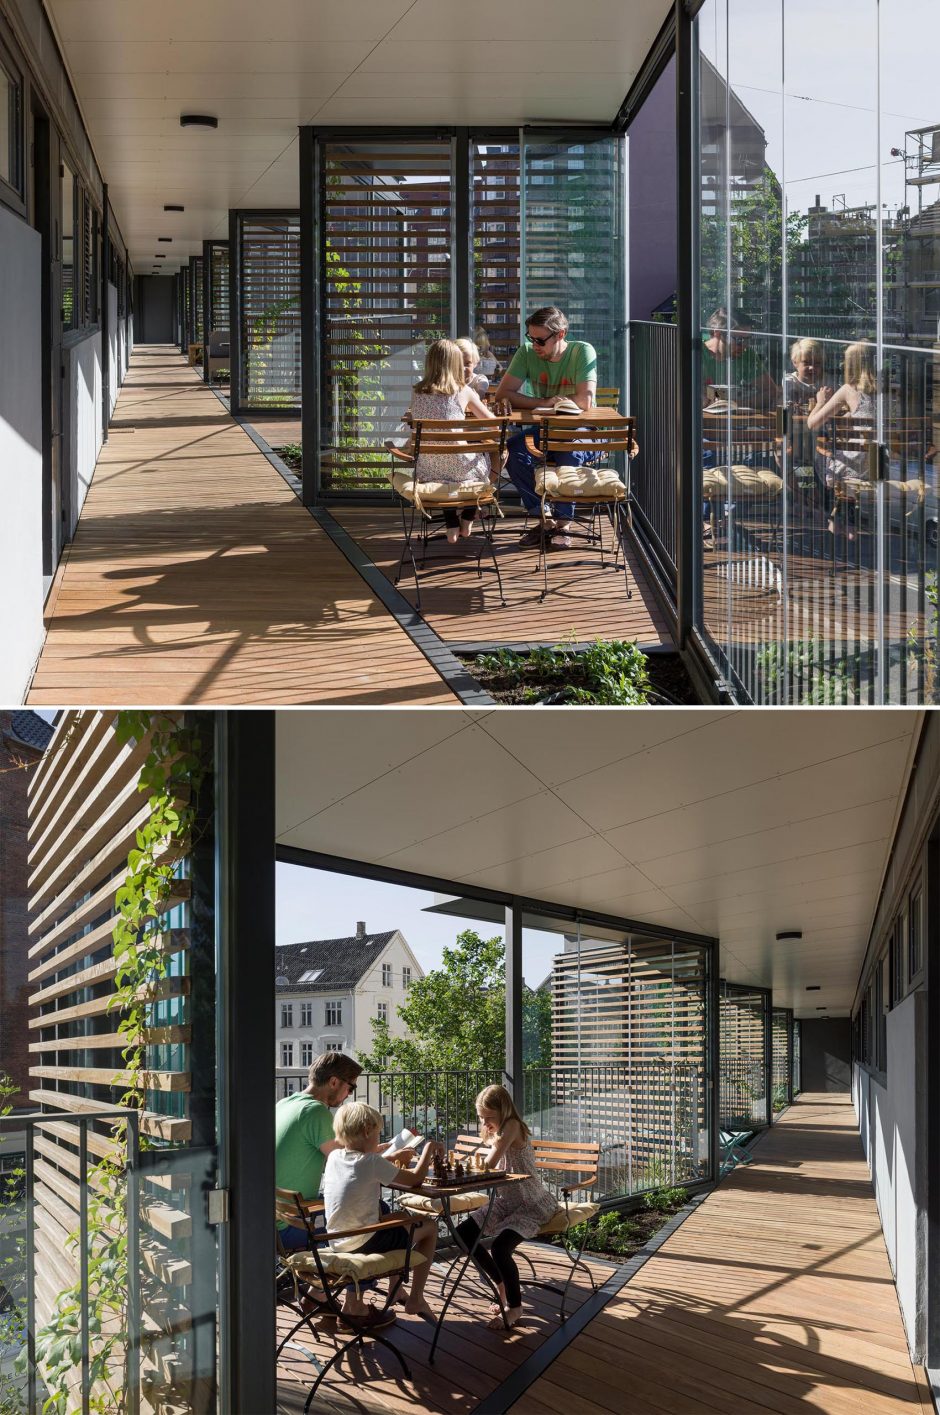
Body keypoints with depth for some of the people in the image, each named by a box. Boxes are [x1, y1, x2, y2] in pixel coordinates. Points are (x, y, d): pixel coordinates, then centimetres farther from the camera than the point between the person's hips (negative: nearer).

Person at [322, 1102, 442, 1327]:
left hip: (337, 1244, 7)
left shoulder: (334, 1157, 4)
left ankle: (353, 1304, 33)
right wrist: (429, 1149, 7)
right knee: (429, 1226, 10)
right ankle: (416, 1298, 14)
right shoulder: (373, 1162, -15)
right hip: (365, 1243, -7)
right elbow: (415, 1179, -7)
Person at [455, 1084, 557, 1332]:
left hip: (531, 1205, -10)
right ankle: (503, 1285, 16)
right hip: (506, 1201, 10)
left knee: (500, 1247, -27)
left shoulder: (512, 1126, -20)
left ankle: (514, 1306, -3)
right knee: (463, 1232, 1)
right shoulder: (495, 1132, 8)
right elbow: (491, 1168, 4)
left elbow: (488, 1165, -27)